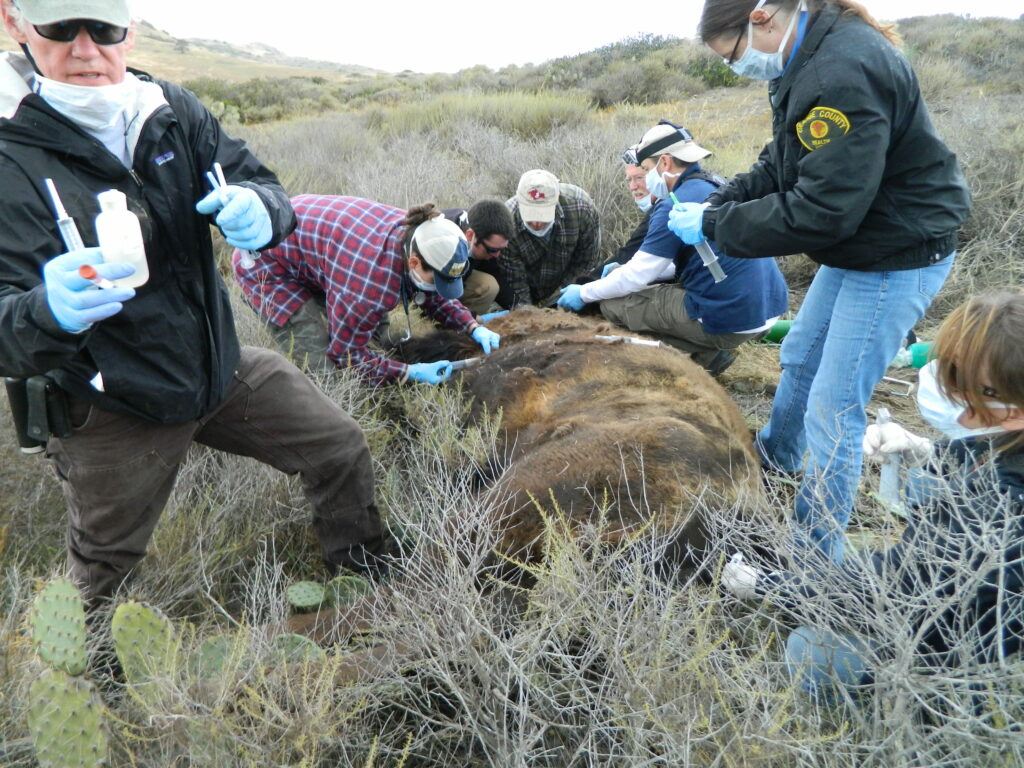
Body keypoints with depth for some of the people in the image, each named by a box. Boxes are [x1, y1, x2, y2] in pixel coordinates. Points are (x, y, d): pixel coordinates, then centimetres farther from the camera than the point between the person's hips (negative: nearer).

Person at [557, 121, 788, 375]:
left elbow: (637, 276, -10)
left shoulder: (675, 207, -14)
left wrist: (584, 293, 4)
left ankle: (706, 354, -1)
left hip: (730, 322, -9)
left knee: (613, 303, 0)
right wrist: (627, 269, 22)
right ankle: (712, 348, 11)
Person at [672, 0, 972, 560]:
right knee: (799, 359, 25)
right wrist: (719, 204, -4)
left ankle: (814, 557, 13)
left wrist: (715, 226, -22)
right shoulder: (809, 59, 1)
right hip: (856, 247, 10)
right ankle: (775, 459, 51)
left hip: (898, 258, -10)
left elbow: (819, 212, -31)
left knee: (832, 408, -4)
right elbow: (782, 162, 10)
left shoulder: (843, 75, -30)